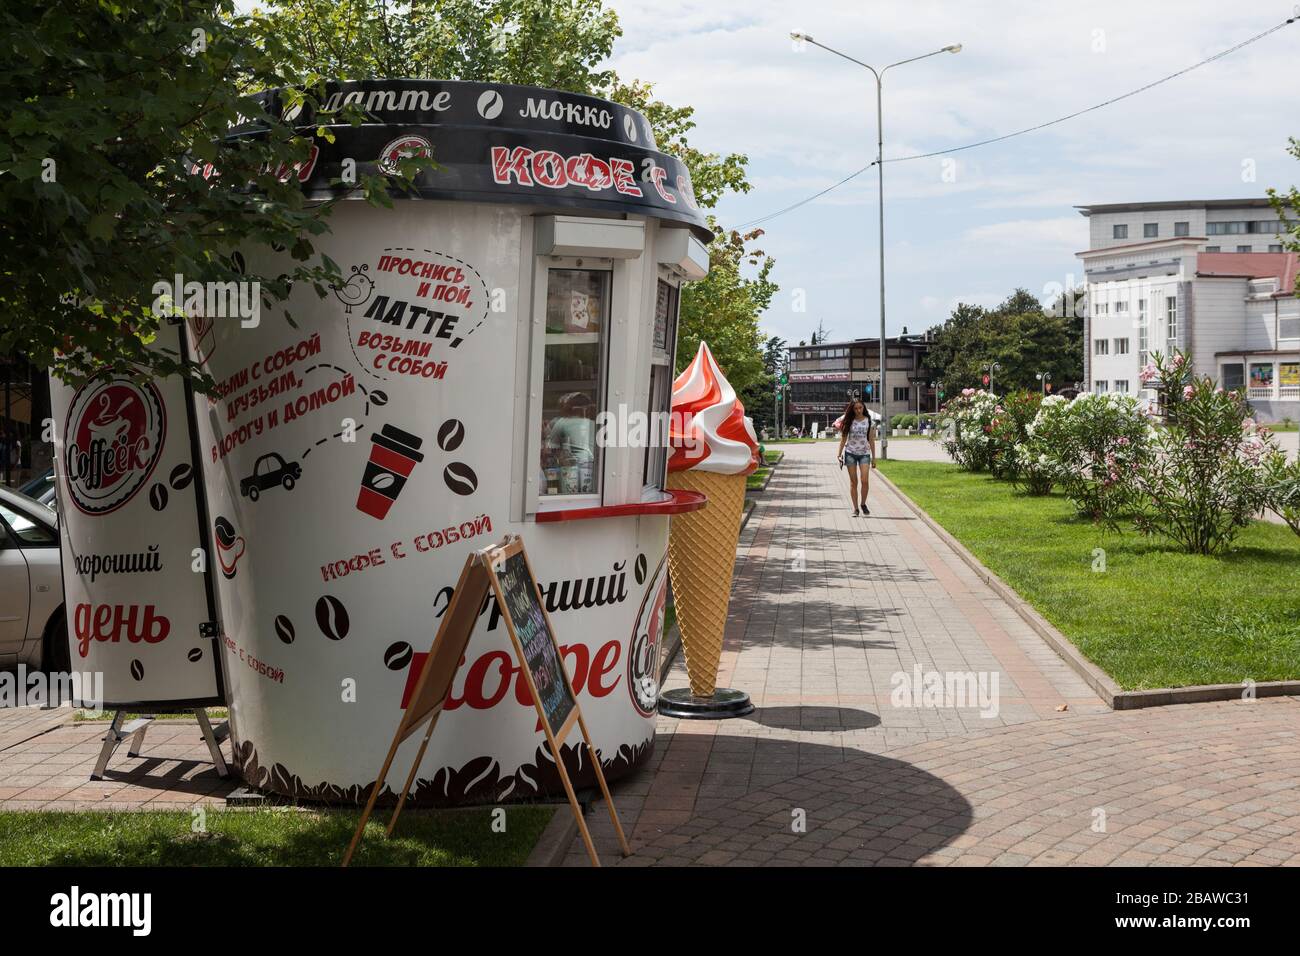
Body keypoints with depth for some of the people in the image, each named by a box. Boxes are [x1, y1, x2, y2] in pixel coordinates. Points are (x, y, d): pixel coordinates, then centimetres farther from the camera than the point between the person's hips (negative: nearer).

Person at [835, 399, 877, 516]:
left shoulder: (870, 422, 3)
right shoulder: (849, 421, 3)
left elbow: (871, 440, 6)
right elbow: (843, 438, 7)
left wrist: (873, 457, 5)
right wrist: (839, 453, 0)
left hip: (864, 453, -1)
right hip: (850, 453, 1)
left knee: (864, 480, -14)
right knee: (853, 482, 0)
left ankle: (863, 504, 8)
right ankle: (855, 508, 5)